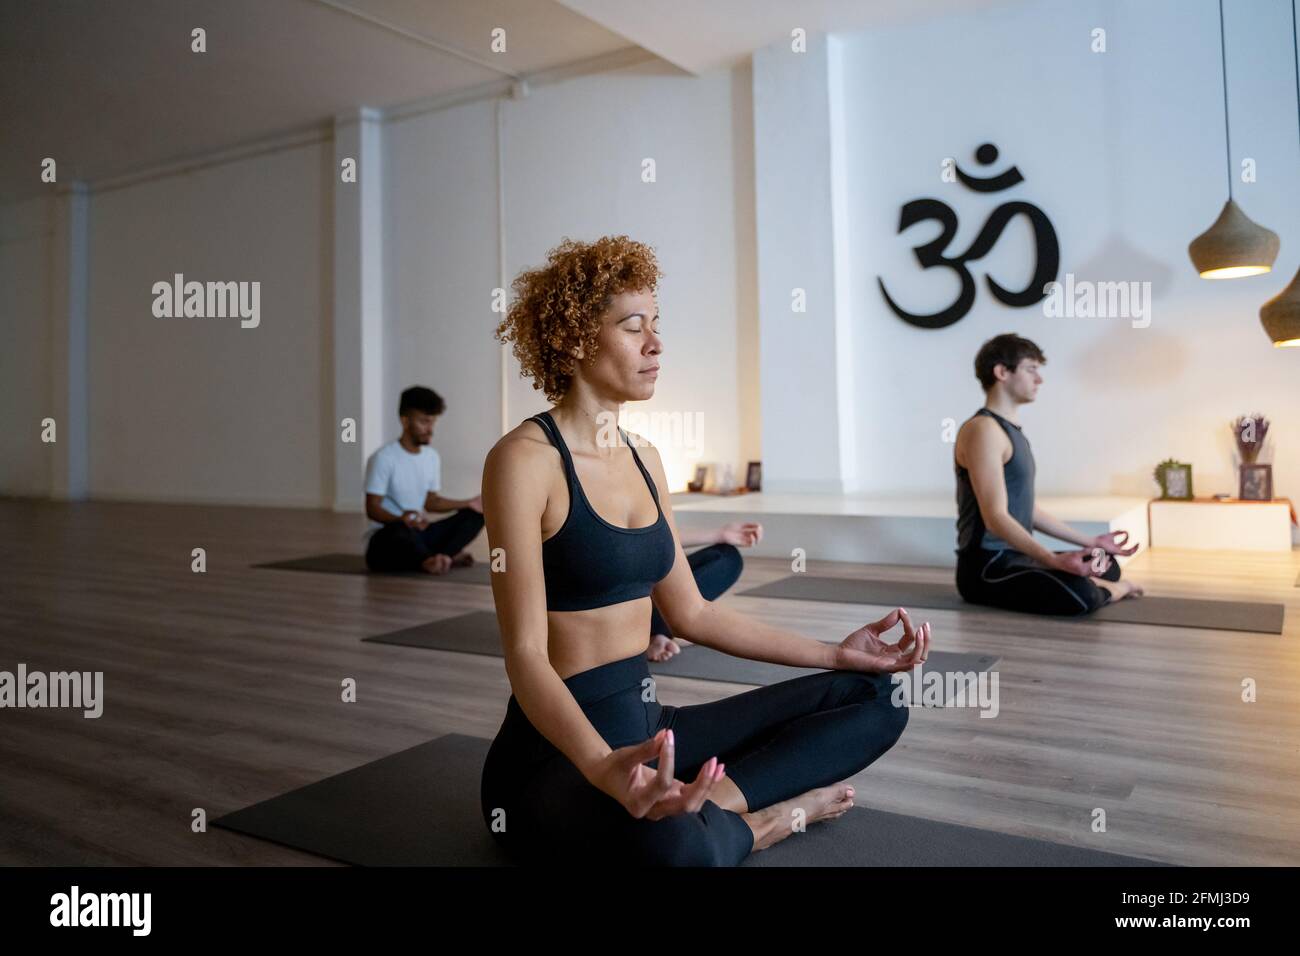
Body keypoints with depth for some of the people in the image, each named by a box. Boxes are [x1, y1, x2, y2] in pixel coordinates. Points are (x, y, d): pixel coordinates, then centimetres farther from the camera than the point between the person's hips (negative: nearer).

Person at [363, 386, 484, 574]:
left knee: (474, 515, -10)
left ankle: (432, 559, -28)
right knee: (401, 529, -40)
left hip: (419, 534, 7)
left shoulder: (432, 457, 7)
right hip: (386, 538, -7)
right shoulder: (383, 458, -15)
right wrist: (401, 519, -37)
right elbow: (372, 508, -17)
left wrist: (469, 503, 1)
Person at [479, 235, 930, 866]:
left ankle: (709, 803, -13)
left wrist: (834, 653, 9)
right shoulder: (525, 459, -15)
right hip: (557, 750, -8)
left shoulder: (643, 458, 9)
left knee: (874, 696, 4)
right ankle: (754, 820, -9)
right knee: (674, 845, -42)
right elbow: (526, 656, -21)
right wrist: (603, 765, -40)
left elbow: (691, 612, 12)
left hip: (646, 727, 8)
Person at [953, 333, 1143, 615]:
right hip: (987, 566, -10)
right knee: (1079, 595, -27)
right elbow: (996, 517, -27)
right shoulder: (983, 430, -18)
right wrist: (1054, 560, -38)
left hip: (1016, 555, 10)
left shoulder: (1012, 431, 15)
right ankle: (1107, 591, 1)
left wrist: (1091, 542, 20)